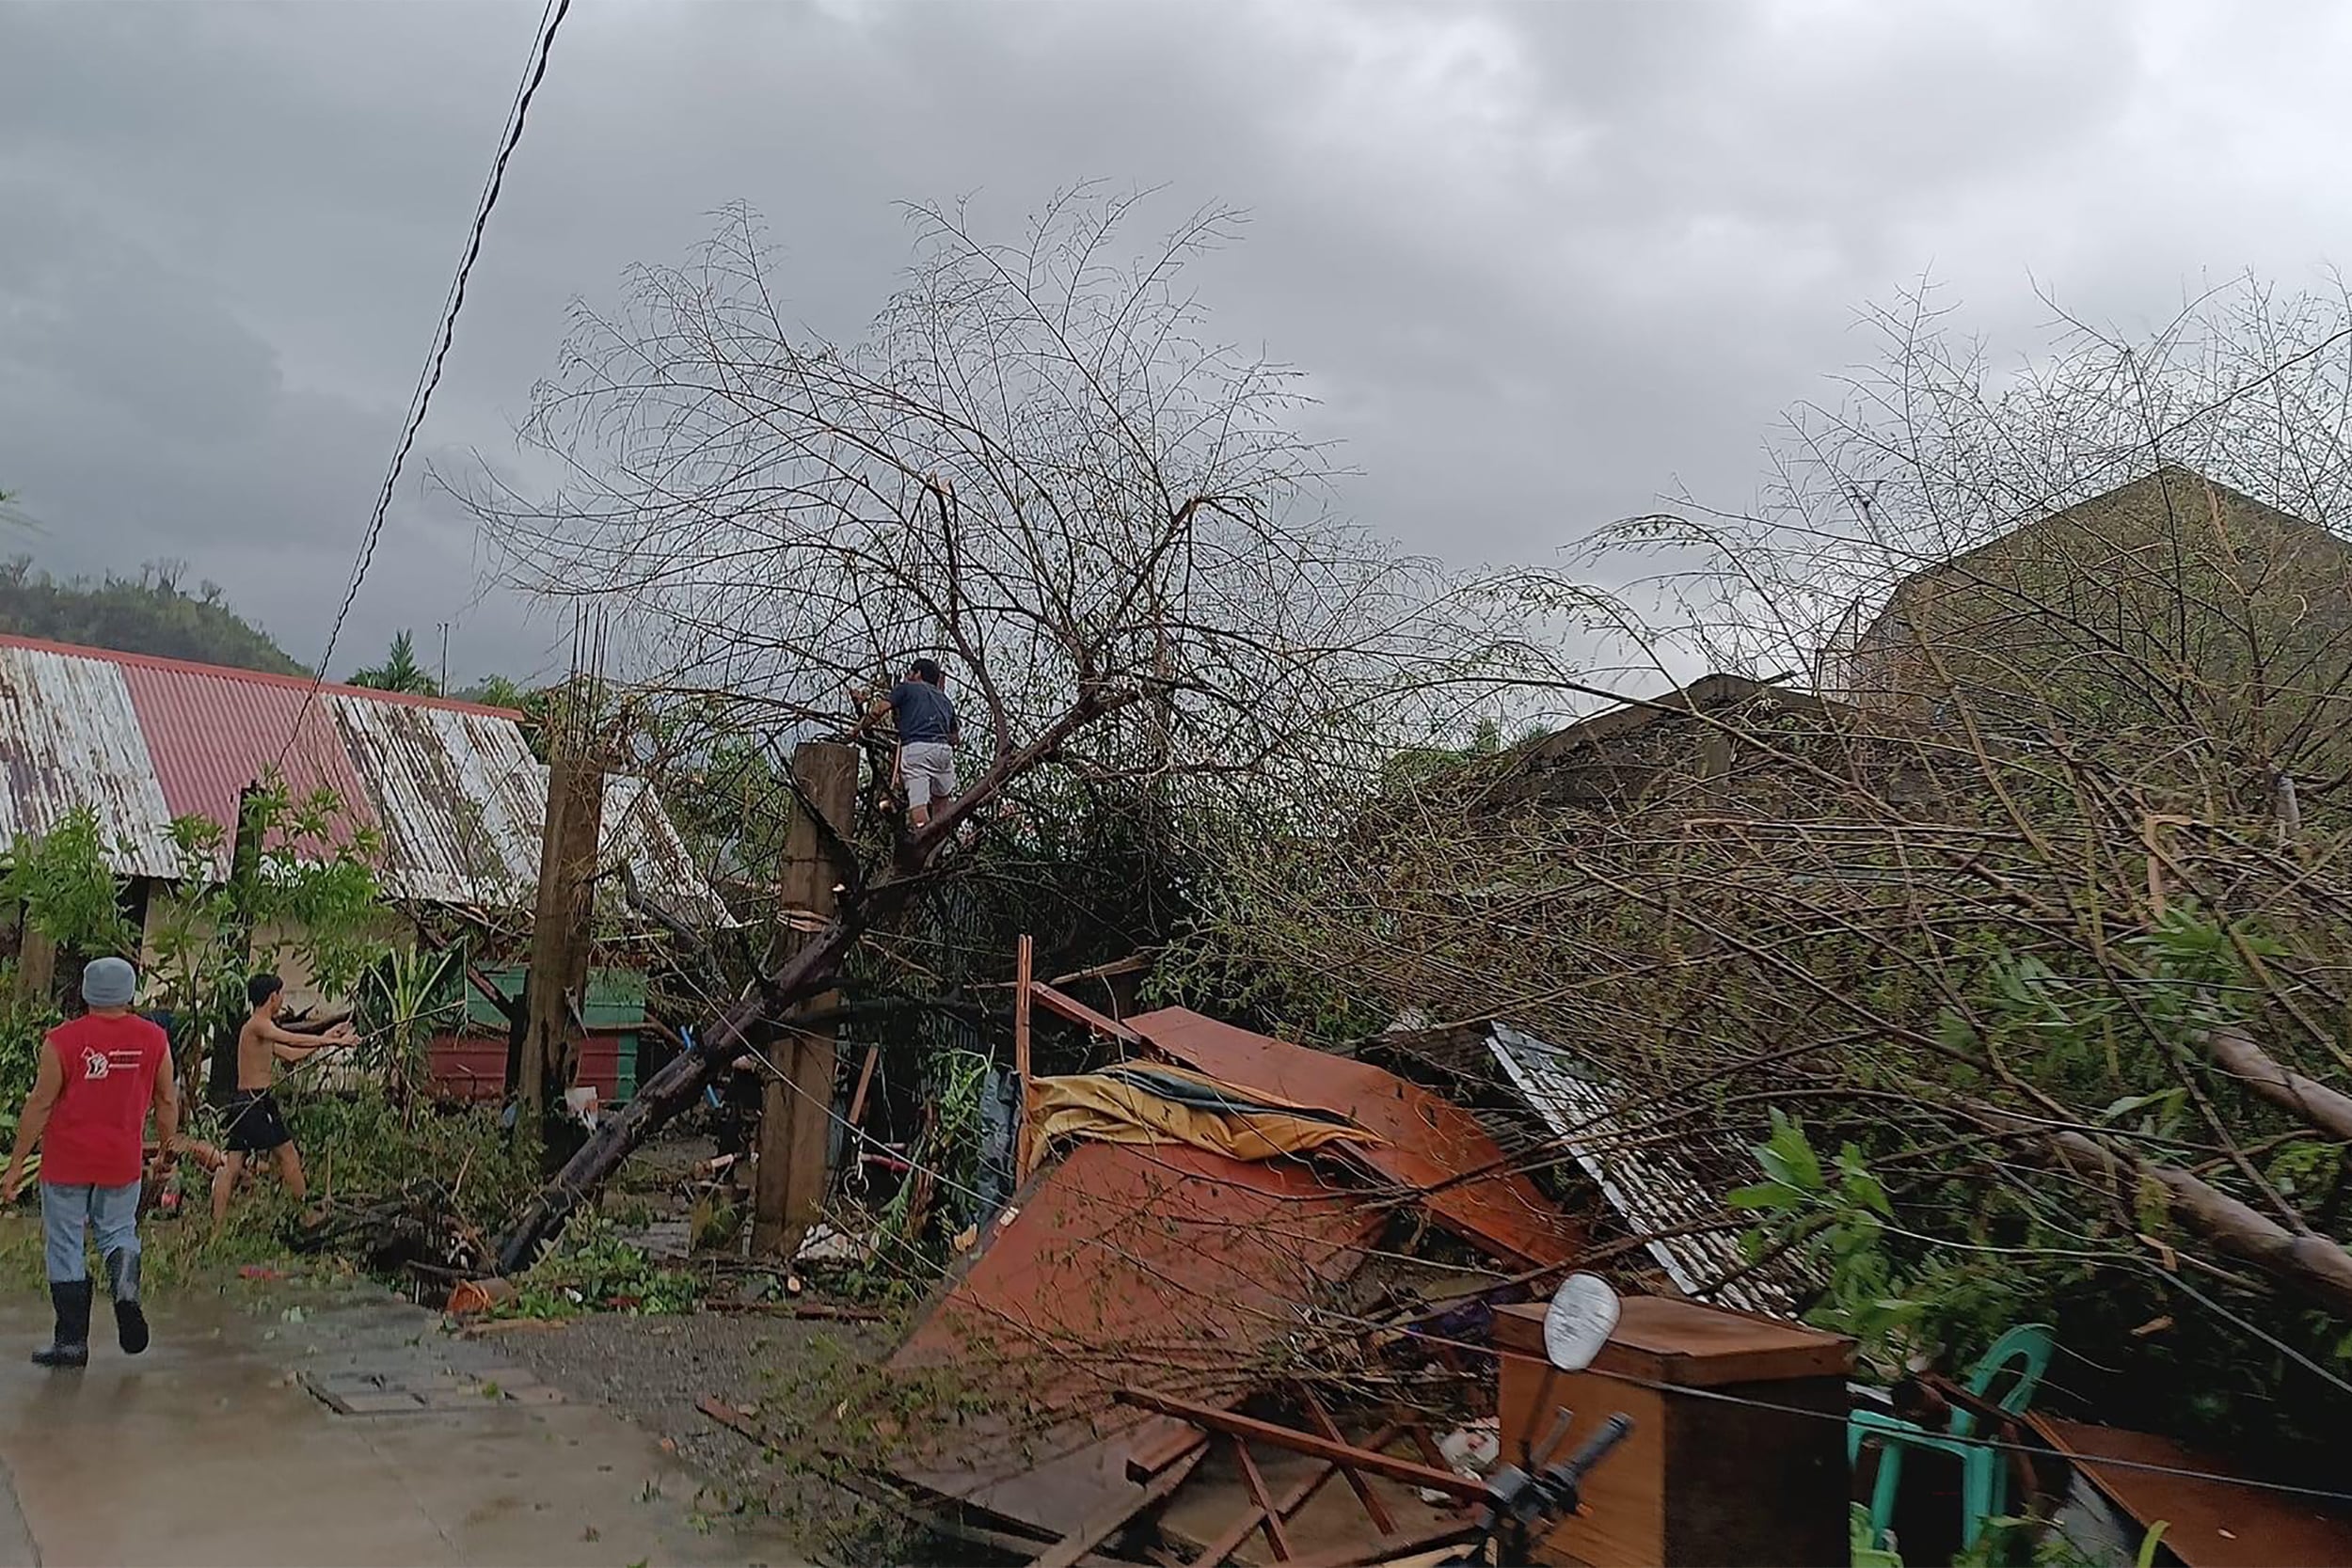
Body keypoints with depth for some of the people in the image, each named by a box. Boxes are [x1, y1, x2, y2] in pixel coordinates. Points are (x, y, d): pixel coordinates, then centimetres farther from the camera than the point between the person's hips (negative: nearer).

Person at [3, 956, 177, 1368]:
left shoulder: (63, 1040, -10)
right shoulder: (154, 1039, -2)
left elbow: (39, 1105, -7)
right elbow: (168, 1100, 6)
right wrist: (166, 1149, 20)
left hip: (66, 1163, -2)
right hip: (121, 1163, 2)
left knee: (66, 1248, 8)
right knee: (118, 1232, 19)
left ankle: (72, 1342, 12)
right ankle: (125, 1285, -13)